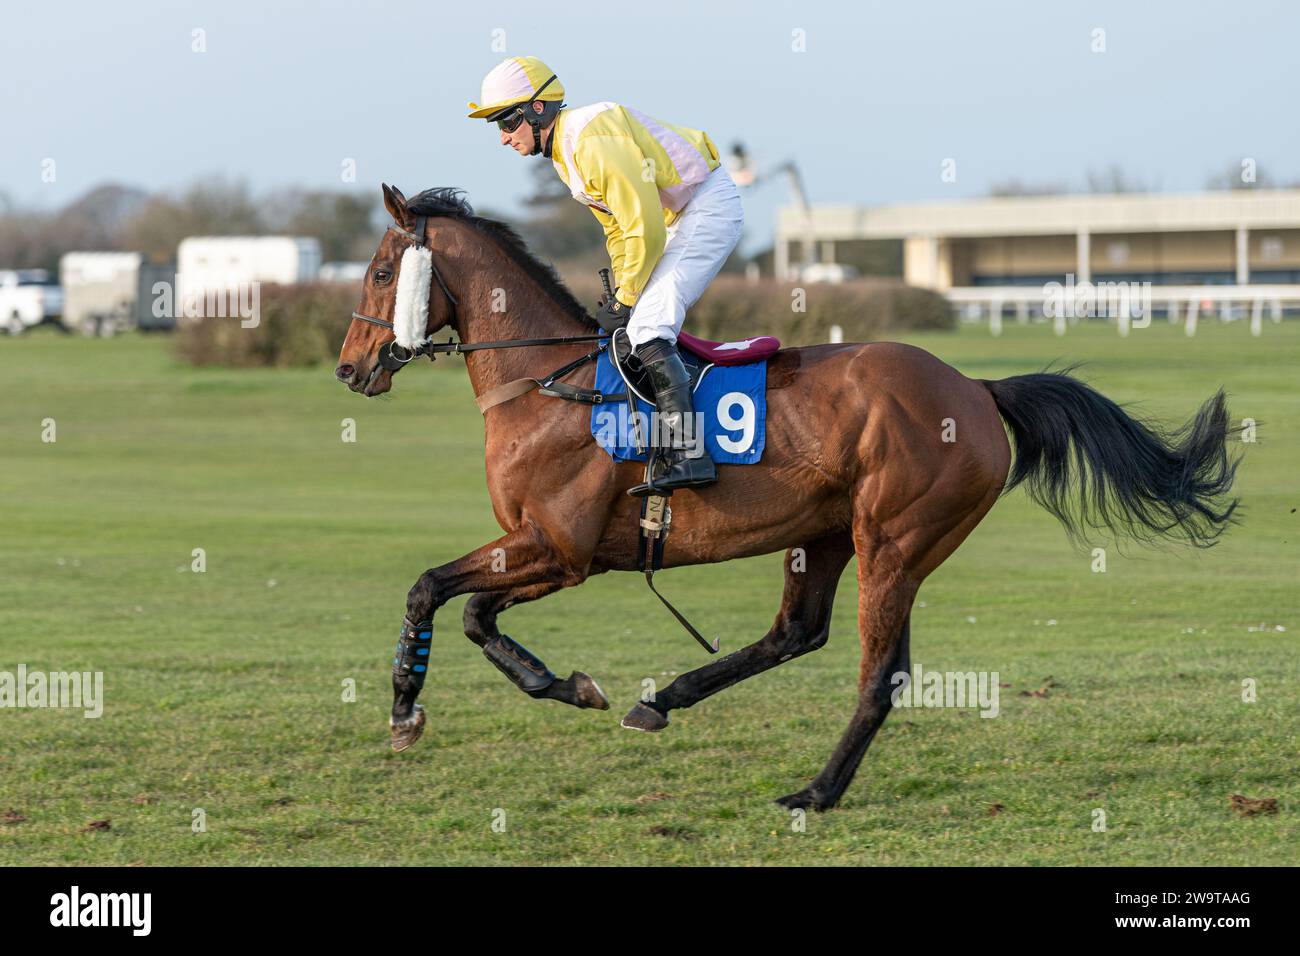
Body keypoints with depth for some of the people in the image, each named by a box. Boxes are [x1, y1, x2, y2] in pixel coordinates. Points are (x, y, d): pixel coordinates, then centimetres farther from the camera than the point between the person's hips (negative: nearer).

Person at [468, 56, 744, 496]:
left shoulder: (593, 139, -23)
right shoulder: (563, 153, 11)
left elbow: (644, 227, -23)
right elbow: (617, 228, 19)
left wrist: (627, 301, -13)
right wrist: (622, 294, 8)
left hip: (710, 207, -11)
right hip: (683, 215, 11)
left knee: (647, 329, -19)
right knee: (645, 323, 16)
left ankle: (689, 456, -26)